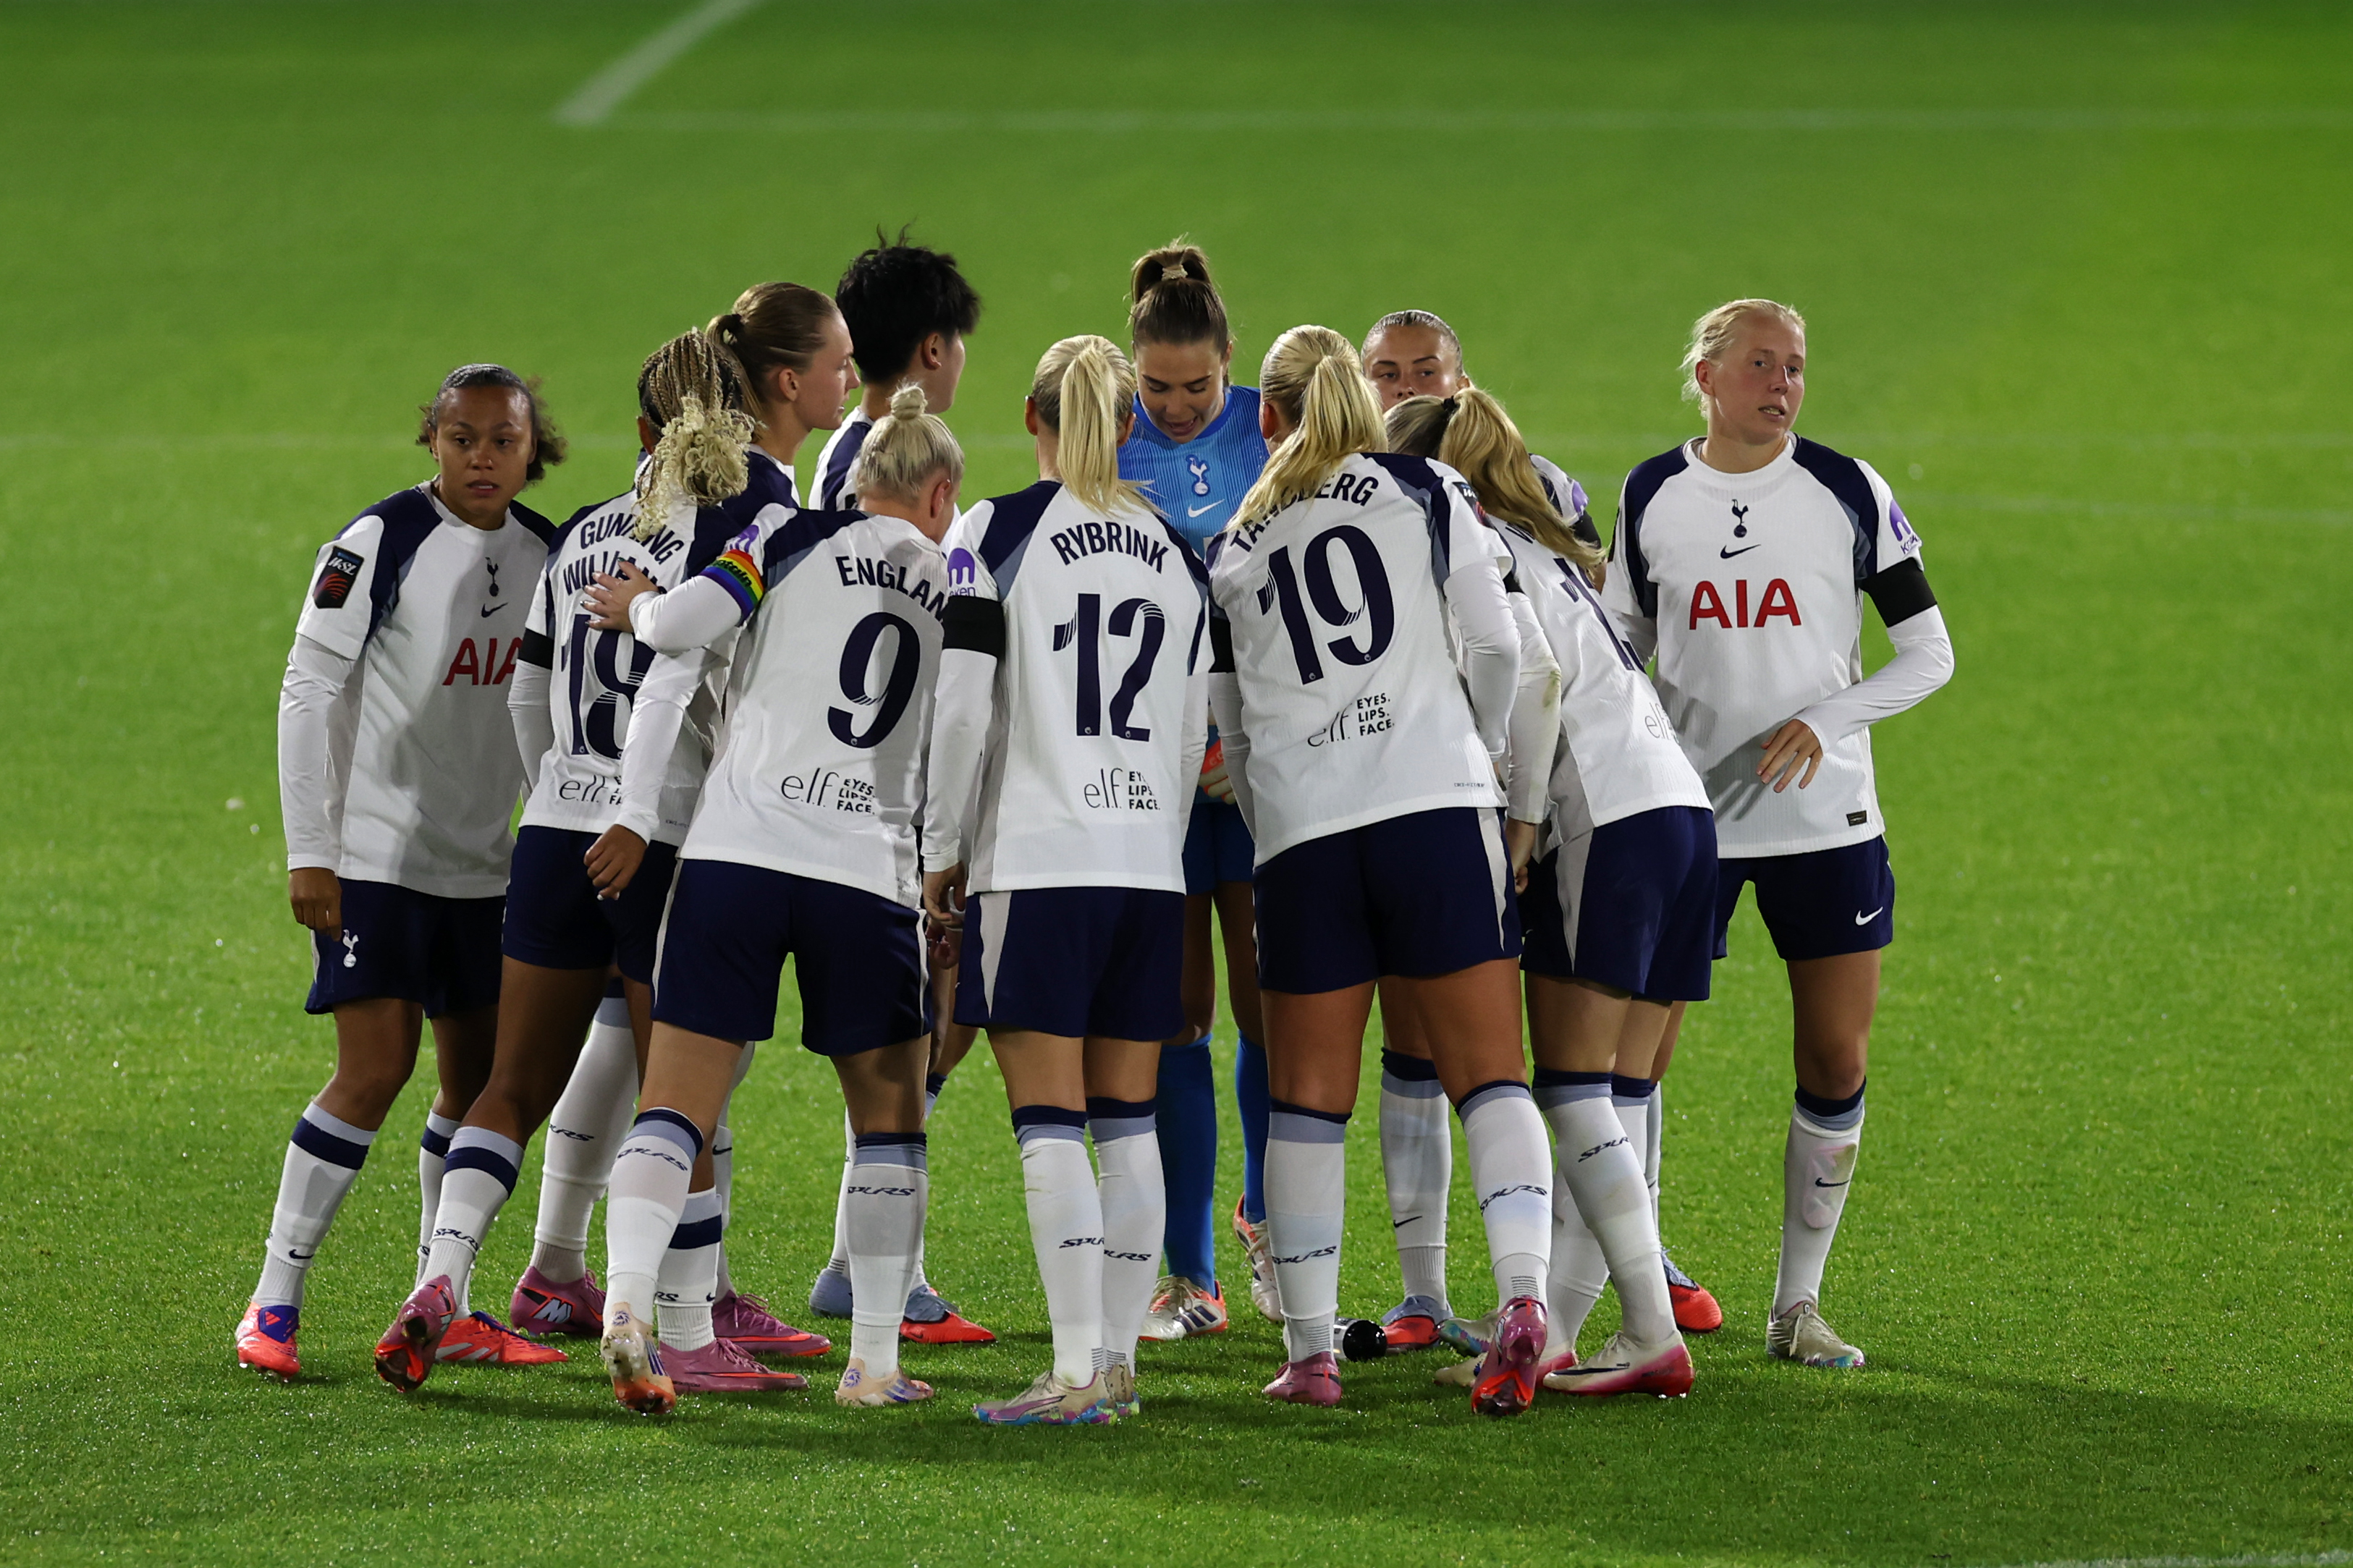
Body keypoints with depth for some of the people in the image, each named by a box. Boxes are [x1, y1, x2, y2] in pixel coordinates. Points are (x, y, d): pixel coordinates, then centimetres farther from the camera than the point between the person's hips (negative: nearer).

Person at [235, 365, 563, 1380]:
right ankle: (273, 1305, -7)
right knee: (376, 1068, -13)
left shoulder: (547, 554, 7)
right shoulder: (381, 543, -11)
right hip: (377, 855, -6)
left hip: (485, 865, 6)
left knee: (479, 1079, 7)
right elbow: (310, 691, -10)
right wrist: (309, 851, -14)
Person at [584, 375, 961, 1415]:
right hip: (869, 868, 1)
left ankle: (627, 1300, -21)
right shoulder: (957, 587, 12)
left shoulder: (795, 539, 4)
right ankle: (875, 1359, 12)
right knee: (889, 1117, 15)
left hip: (736, 849, -1)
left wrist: (639, 607, 11)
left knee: (675, 1105, 0)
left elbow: (682, 624, -9)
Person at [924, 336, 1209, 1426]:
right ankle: (1118, 1360, 9)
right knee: (1127, 1120, 9)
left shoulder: (997, 533, -4)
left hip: (1035, 857, -5)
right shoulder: (1175, 555, 12)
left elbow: (962, 707, -8)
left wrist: (943, 850, 2)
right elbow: (1194, 730, 16)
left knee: (1049, 1122, -6)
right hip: (1149, 865, 5)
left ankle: (1075, 1373, -13)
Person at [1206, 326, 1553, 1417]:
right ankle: (1522, 1295, -19)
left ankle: (1308, 1350, 5)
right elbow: (1495, 644, 2)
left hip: (1296, 828, 2)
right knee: (1487, 1072, 0)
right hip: (1435, 799, -2)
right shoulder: (1424, 491, 9)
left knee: (1308, 1099, 7)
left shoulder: (1231, 553, 16)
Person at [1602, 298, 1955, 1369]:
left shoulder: (1847, 492, -1)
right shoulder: (1651, 497, 3)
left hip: (1824, 818, 0)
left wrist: (1826, 721, -13)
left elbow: (1929, 652, 0)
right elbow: (1621, 641, 14)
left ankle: (1798, 1307, 14)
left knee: (1835, 1067, 1)